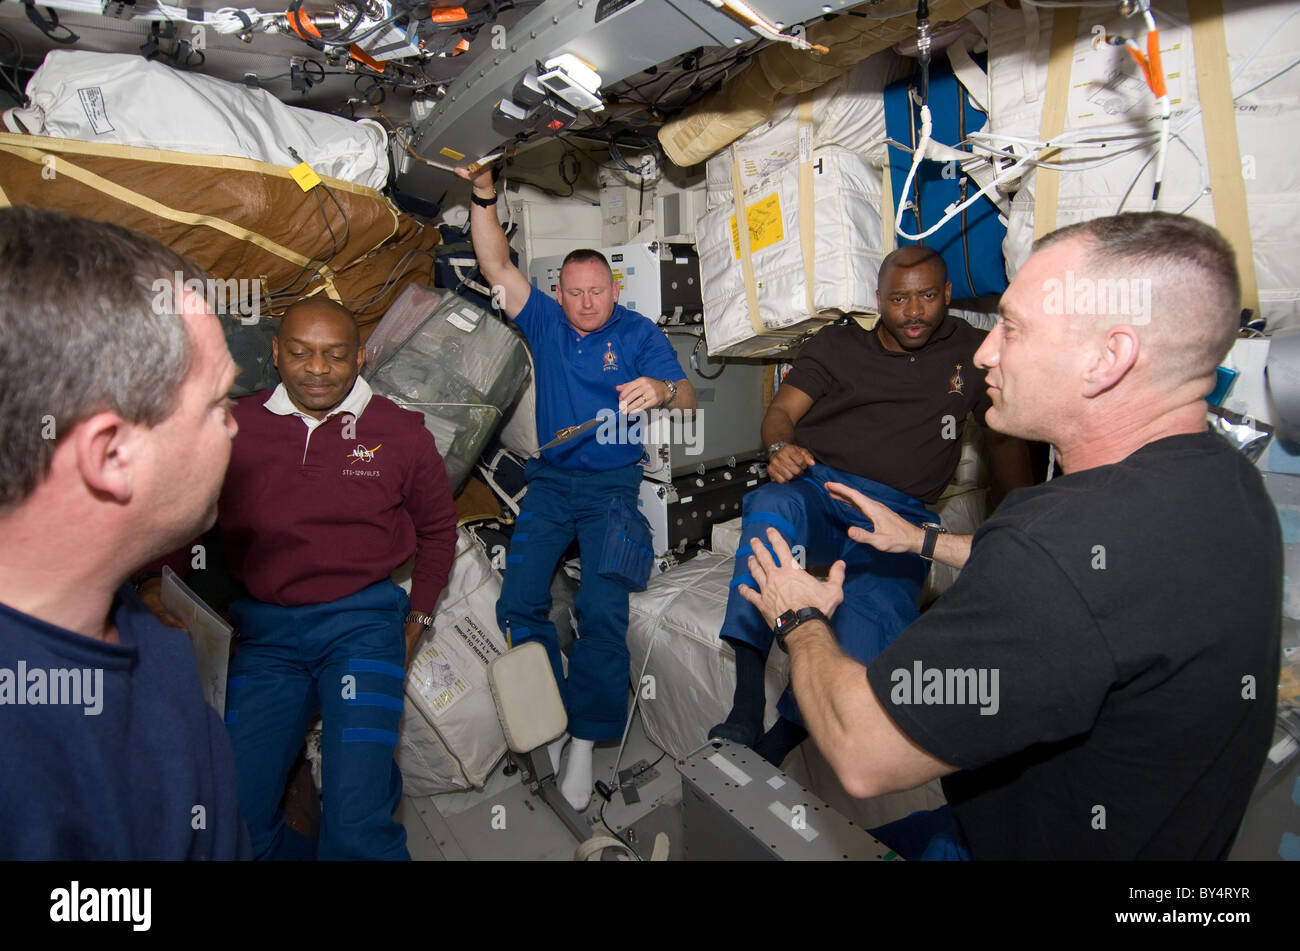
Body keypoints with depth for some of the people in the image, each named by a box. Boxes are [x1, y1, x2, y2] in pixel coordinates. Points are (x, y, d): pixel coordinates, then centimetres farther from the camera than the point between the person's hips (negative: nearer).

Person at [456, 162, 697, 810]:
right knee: (518, 602, -10)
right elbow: (497, 266, -2)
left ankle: (586, 738, -3)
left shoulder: (639, 333, 1)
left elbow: (687, 399, -12)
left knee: (603, 612, -17)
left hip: (614, 485, -3)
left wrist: (663, 389, -36)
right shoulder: (544, 323, 9)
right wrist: (483, 198, -17)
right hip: (551, 481, 3)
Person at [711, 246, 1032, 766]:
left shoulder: (972, 351, 20)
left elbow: (1005, 437, 24)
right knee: (771, 507, -39)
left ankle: (780, 740, -17)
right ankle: (744, 713, -39)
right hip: (814, 491, 1)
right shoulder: (837, 343, 18)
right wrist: (780, 447, -14)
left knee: (864, 634, -33)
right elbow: (780, 411, 10)